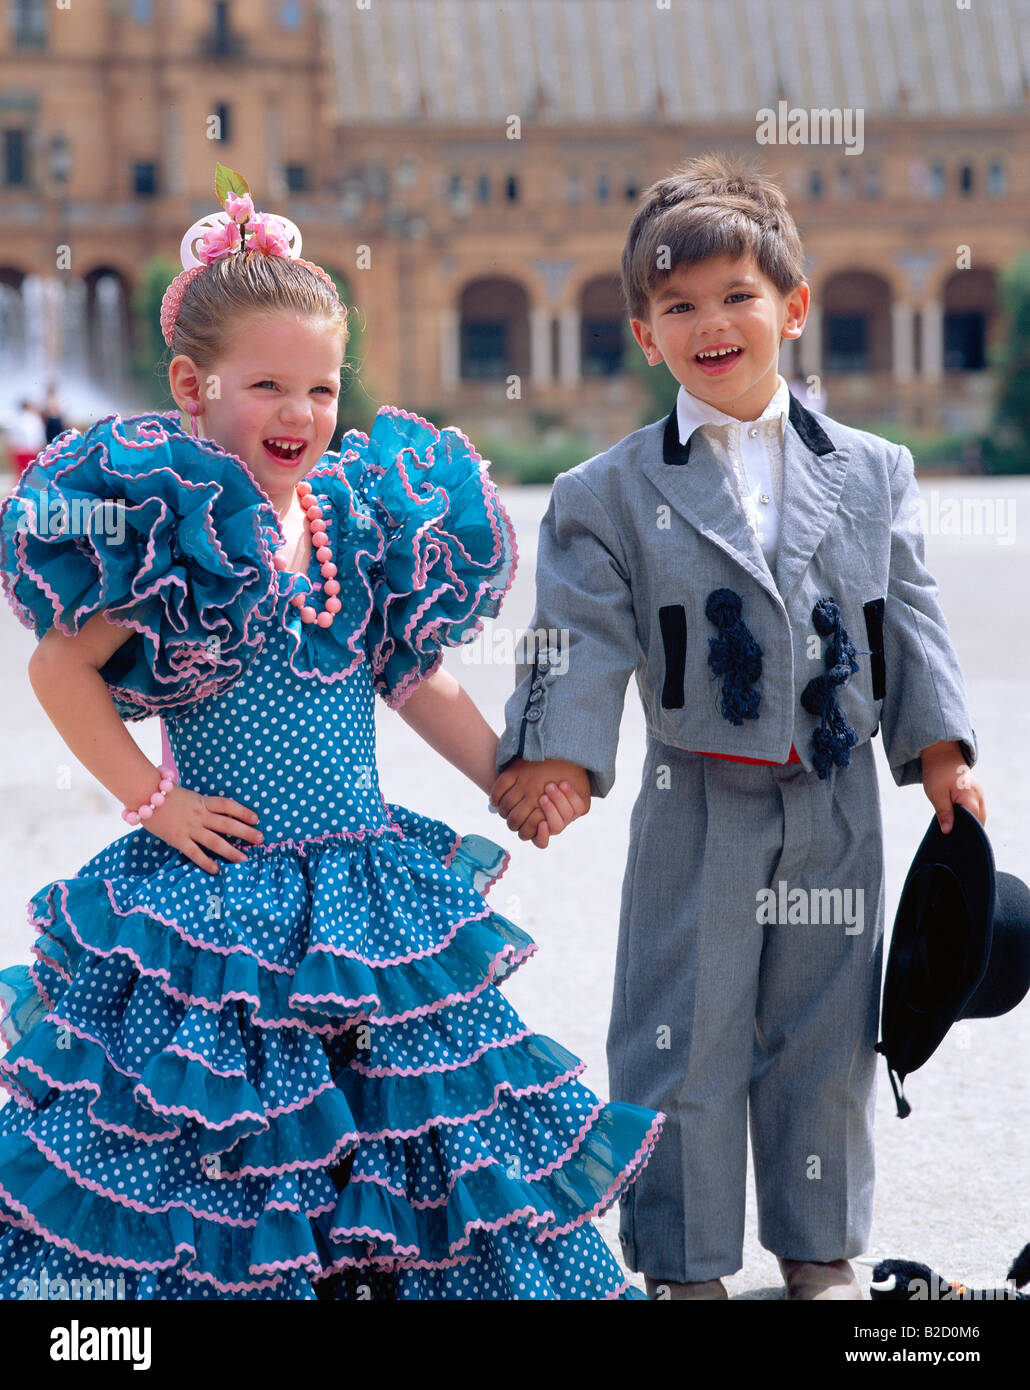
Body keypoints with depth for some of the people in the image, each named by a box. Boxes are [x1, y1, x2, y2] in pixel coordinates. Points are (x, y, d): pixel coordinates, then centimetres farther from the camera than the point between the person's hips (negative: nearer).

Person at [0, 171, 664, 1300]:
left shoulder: (362, 522, 5)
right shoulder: (172, 527, -12)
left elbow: (414, 678, 14)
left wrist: (509, 778, 6)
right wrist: (148, 797, -10)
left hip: (370, 891, 5)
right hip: (214, 899, -5)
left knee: (408, 1129, 11)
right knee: (214, 1144, 1)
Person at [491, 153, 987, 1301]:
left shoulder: (872, 474, 7)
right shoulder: (610, 494, 0)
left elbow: (910, 622, 9)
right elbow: (583, 636, -6)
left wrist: (938, 748, 2)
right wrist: (557, 753, -19)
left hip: (834, 809, 2)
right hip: (698, 808, -2)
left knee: (823, 1034, 11)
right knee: (684, 1036, 1)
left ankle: (820, 1249, 25)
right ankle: (684, 1263, 13)